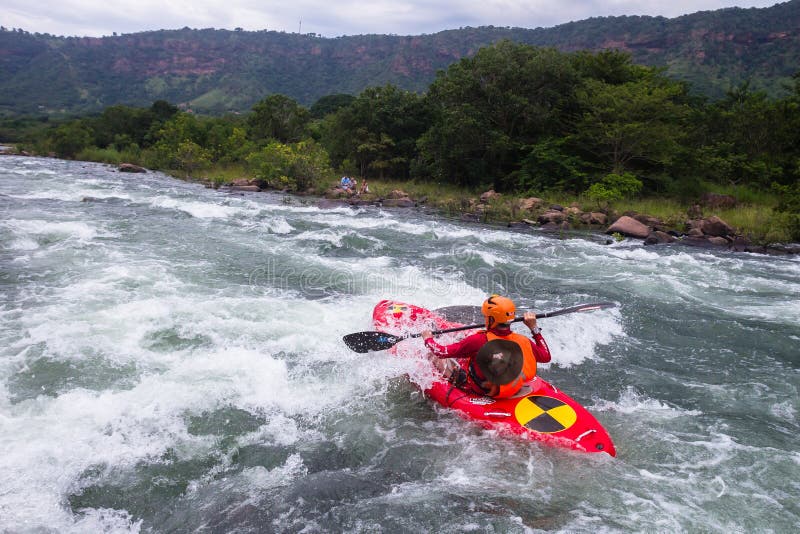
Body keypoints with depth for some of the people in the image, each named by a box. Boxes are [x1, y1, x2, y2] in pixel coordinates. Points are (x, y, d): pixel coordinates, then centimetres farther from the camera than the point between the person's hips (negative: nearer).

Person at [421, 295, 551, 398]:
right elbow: (546, 357, -4)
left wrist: (428, 339, -7)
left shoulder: (479, 341, -34)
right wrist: (534, 327, -2)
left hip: (475, 389, -5)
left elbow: (442, 353, -27)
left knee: (435, 358, 10)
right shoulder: (522, 341, -22)